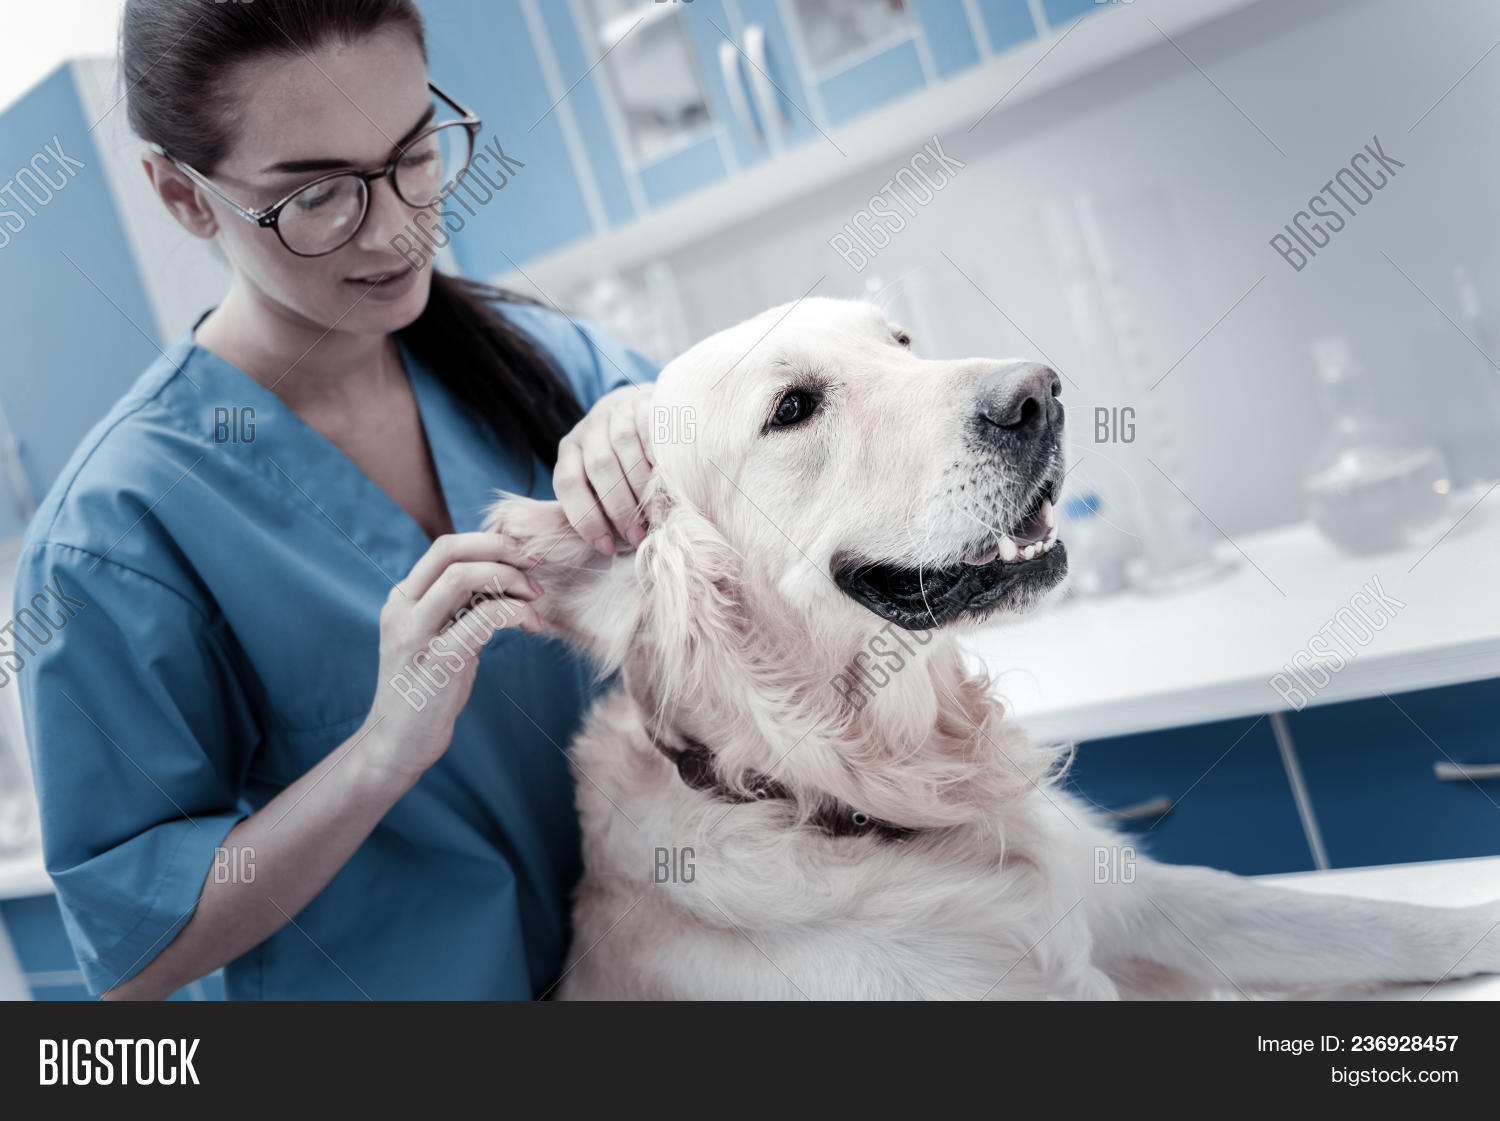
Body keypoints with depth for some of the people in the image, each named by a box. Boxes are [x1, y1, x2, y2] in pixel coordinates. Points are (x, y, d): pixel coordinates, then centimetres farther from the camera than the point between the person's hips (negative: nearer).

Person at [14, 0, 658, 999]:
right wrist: (385, 752, -34)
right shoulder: (117, 530, -23)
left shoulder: (524, 350, -10)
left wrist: (666, 422, -25)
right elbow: (130, 951, -19)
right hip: (399, 976, -4)